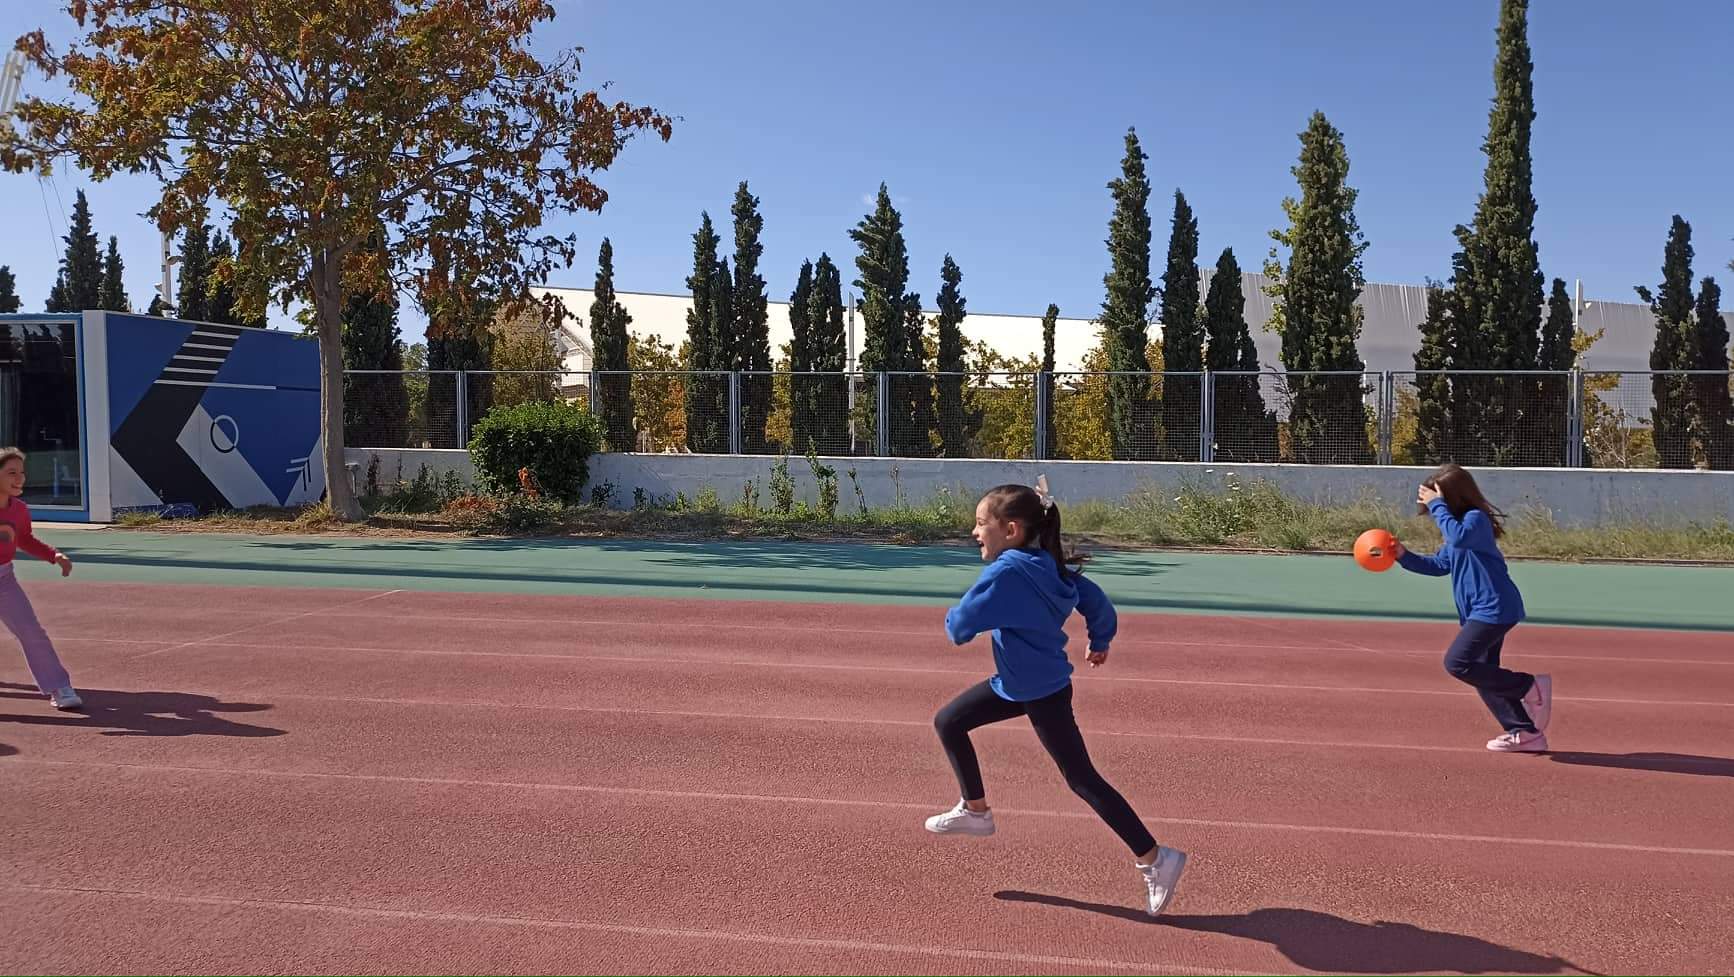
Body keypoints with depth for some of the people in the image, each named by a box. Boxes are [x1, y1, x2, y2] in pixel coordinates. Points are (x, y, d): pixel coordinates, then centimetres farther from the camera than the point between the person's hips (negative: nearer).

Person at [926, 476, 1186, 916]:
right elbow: (1095, 598, 8)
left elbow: (959, 627, -24)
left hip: (1042, 693, -10)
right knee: (948, 722, 16)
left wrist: (953, 618, 0)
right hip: (1014, 682, 10)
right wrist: (1100, 640, 24)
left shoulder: (1006, 573, -27)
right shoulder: (1048, 565, 0)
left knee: (1083, 780, -2)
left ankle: (1156, 860, 6)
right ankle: (975, 811, 32)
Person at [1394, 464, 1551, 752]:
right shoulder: (1462, 524, 18)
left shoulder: (1476, 518, -12)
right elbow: (1440, 565, 23)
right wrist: (1404, 556, 11)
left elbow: (1459, 537, -35)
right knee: (1484, 674, 11)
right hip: (1483, 610, 10)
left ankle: (1531, 687, -4)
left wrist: (1437, 505, -26)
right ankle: (1526, 733, 17)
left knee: (1457, 663, -15)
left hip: (1494, 608, -10)